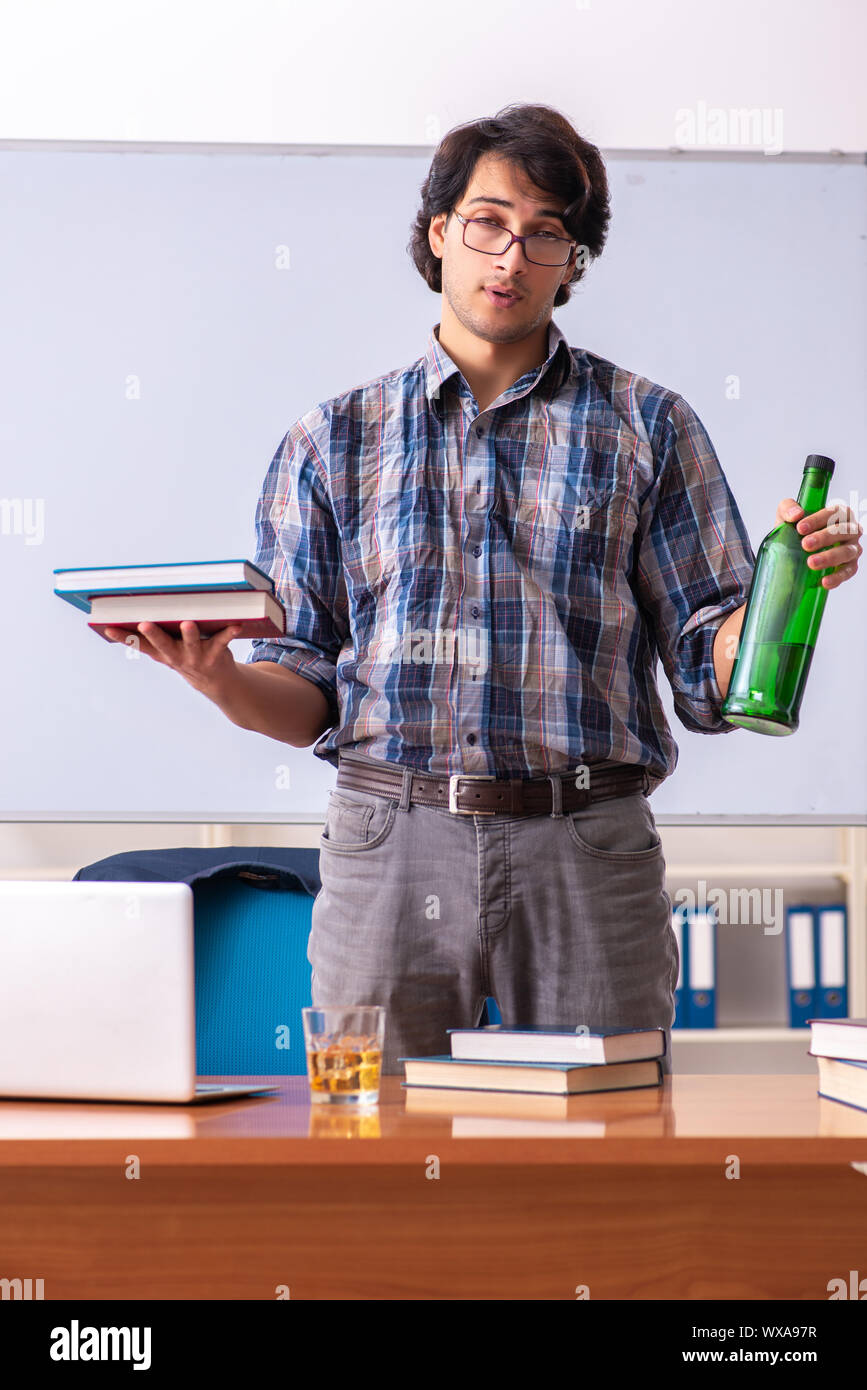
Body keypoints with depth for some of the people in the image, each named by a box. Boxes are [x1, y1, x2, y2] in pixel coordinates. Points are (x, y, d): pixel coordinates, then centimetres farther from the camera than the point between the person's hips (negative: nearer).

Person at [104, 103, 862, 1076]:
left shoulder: (646, 428, 9)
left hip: (587, 852, 0)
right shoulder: (335, 441, 12)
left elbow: (708, 677, 6)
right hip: (390, 847, 1)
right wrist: (222, 682, -10)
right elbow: (305, 694, 10)